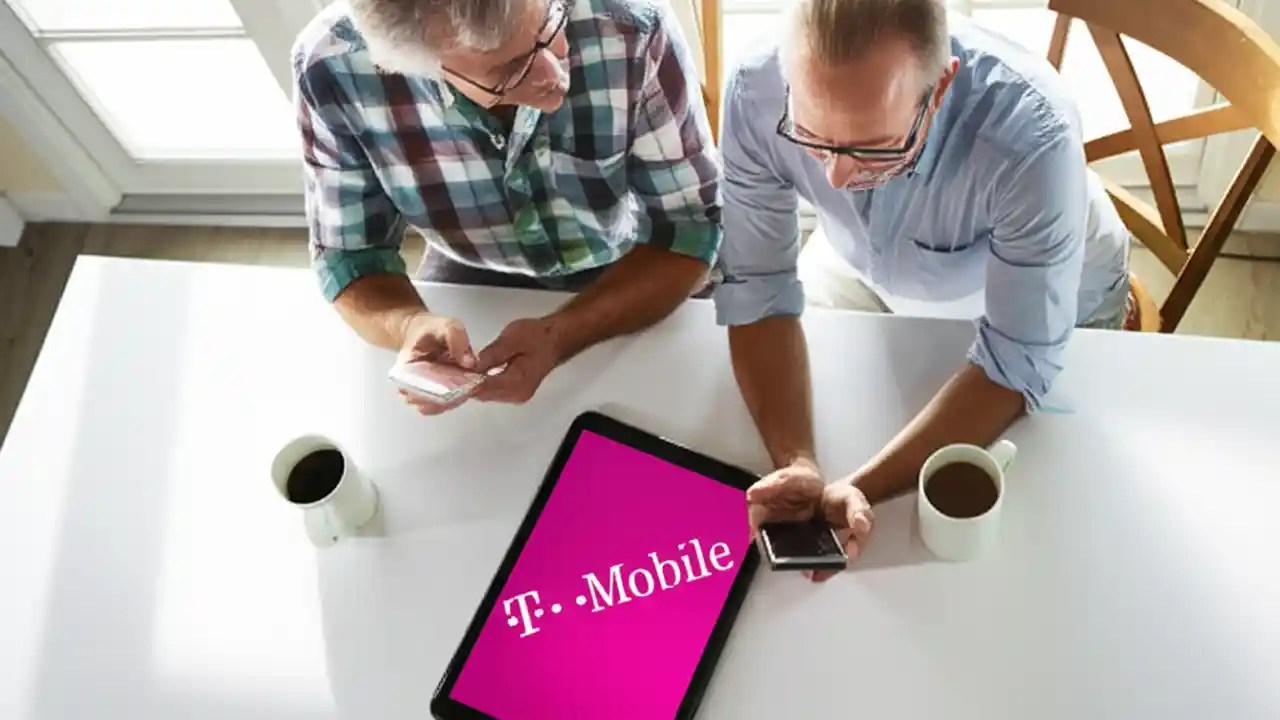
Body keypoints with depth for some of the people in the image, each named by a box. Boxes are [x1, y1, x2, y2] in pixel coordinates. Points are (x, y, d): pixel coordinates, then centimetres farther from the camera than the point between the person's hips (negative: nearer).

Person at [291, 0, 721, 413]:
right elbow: (349, 252, -16)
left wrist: (560, 336, -40)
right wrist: (412, 327, -39)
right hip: (473, 272, 2)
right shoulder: (330, 67, -28)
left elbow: (692, 225, -25)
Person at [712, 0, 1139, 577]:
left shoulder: (1031, 137, -40)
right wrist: (798, 466, -40)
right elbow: (756, 290, -25)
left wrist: (854, 489, -43)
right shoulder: (757, 93, -33)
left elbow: (1016, 366, -32)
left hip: (1050, 303, -1)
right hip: (870, 273, 2)